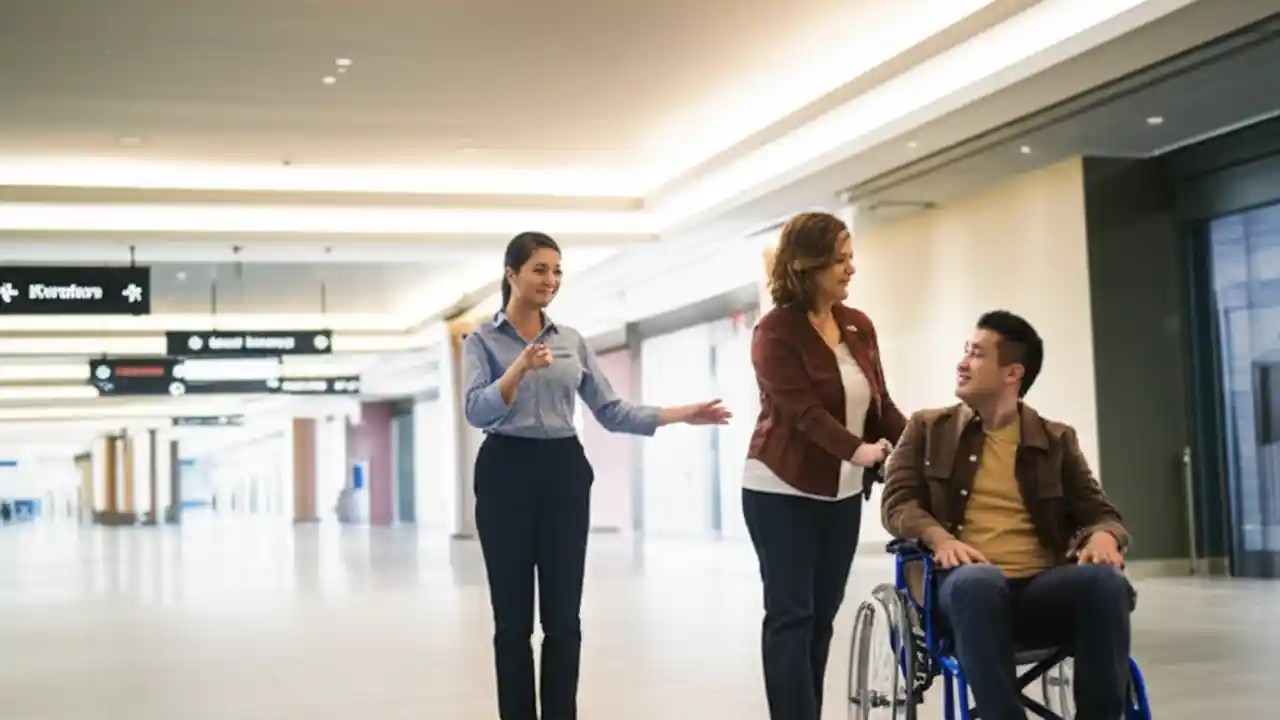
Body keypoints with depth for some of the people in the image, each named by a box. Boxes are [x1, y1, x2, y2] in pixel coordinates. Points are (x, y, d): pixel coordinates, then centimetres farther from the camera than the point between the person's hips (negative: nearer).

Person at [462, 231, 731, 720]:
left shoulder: (573, 341, 11)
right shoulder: (482, 340, -1)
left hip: (564, 473, 3)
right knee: (513, 618, 2)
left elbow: (612, 412, 7)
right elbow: (477, 411, -16)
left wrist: (682, 414, -2)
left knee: (564, 617, 3)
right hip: (507, 473, -3)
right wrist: (521, 368, -32)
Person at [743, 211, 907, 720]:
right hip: (782, 491, -6)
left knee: (822, 617, 9)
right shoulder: (775, 332, -11)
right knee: (791, 616, -5)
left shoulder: (859, 326, 6)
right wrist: (857, 450, -32)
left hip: (842, 492, 6)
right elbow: (803, 410, -20)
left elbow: (880, 405, 6)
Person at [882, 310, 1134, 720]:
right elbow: (897, 502, 6)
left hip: (1041, 587, 2)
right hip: (967, 584, -1)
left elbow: (1100, 512, 13)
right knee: (976, 581, -39)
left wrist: (1104, 536, -14)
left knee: (1105, 580, -32)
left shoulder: (1056, 440, 17)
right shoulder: (928, 429, 15)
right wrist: (939, 536, -17)